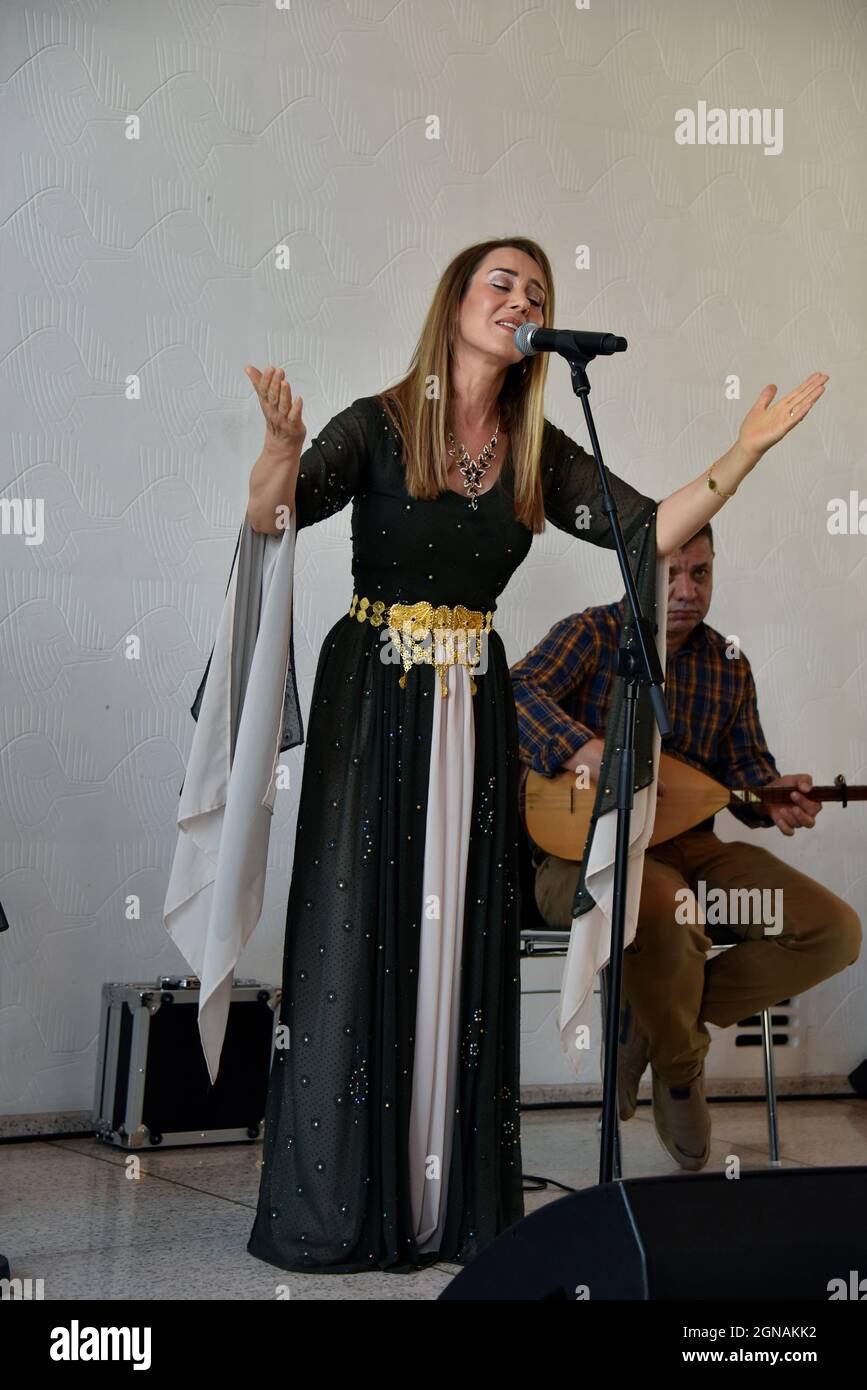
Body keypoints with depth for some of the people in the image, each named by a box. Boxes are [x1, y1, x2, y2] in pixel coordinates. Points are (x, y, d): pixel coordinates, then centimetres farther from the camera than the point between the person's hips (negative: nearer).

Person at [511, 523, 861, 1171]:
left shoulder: (729, 664, 12)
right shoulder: (591, 634, -4)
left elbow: (744, 763, 13)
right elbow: (520, 691, -20)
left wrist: (773, 797, -11)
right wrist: (587, 753, -37)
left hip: (689, 846, 6)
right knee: (666, 913, -40)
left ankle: (654, 1022, 0)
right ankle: (679, 1067, -7)